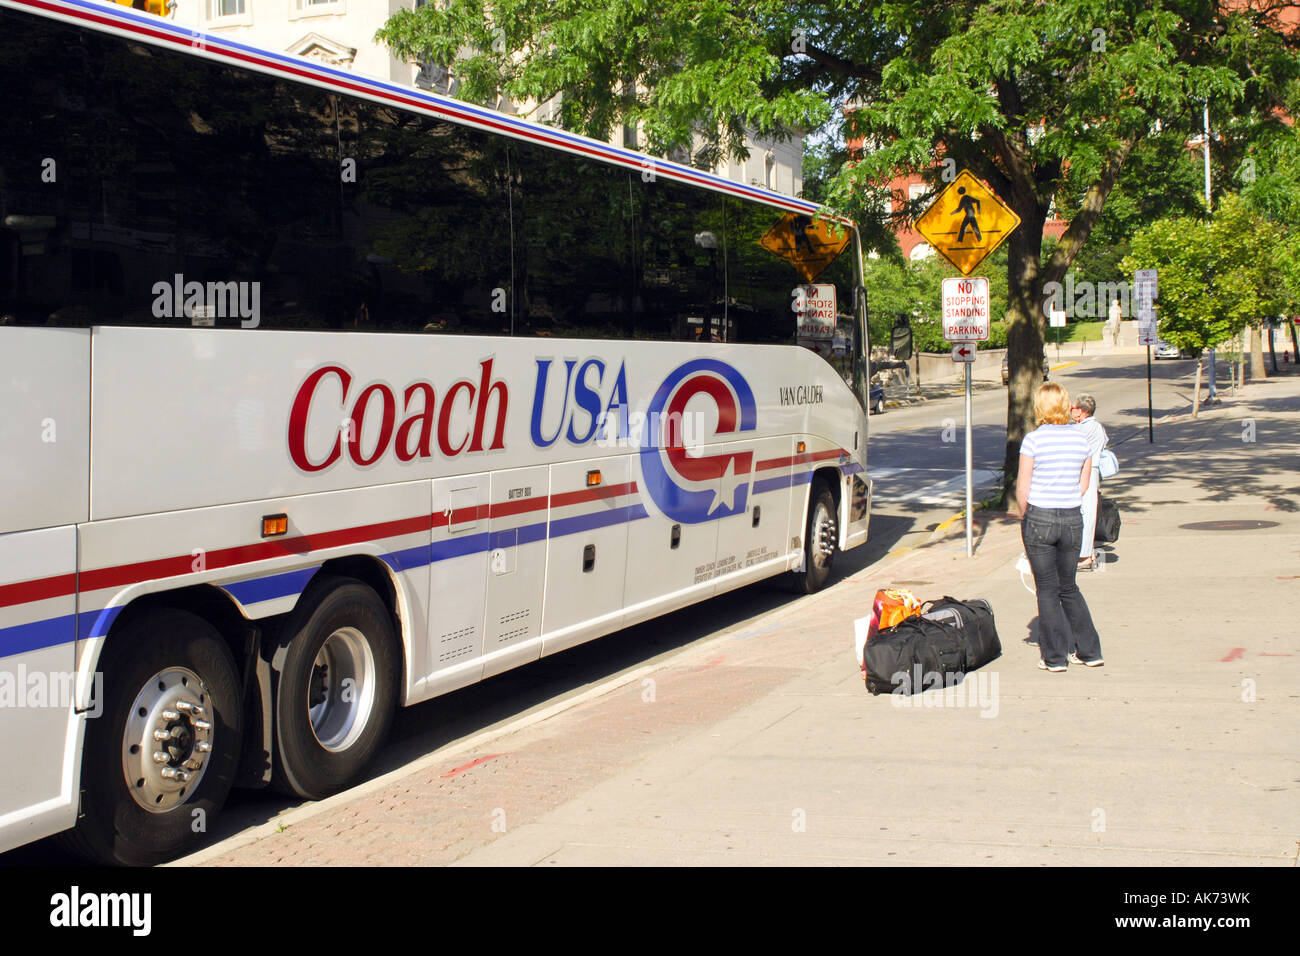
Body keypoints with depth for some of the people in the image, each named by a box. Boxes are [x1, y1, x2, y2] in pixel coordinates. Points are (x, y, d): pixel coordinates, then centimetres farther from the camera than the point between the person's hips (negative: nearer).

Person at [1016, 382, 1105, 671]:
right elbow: (1084, 484, 9)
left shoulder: (1034, 440, -10)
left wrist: (1025, 517, 7)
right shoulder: (1081, 438, 3)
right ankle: (1089, 651, 20)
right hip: (1073, 519, 4)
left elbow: (1023, 488, -8)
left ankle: (1055, 657, 8)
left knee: (1047, 589, 6)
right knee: (1068, 587, 18)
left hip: (1039, 517, -4)